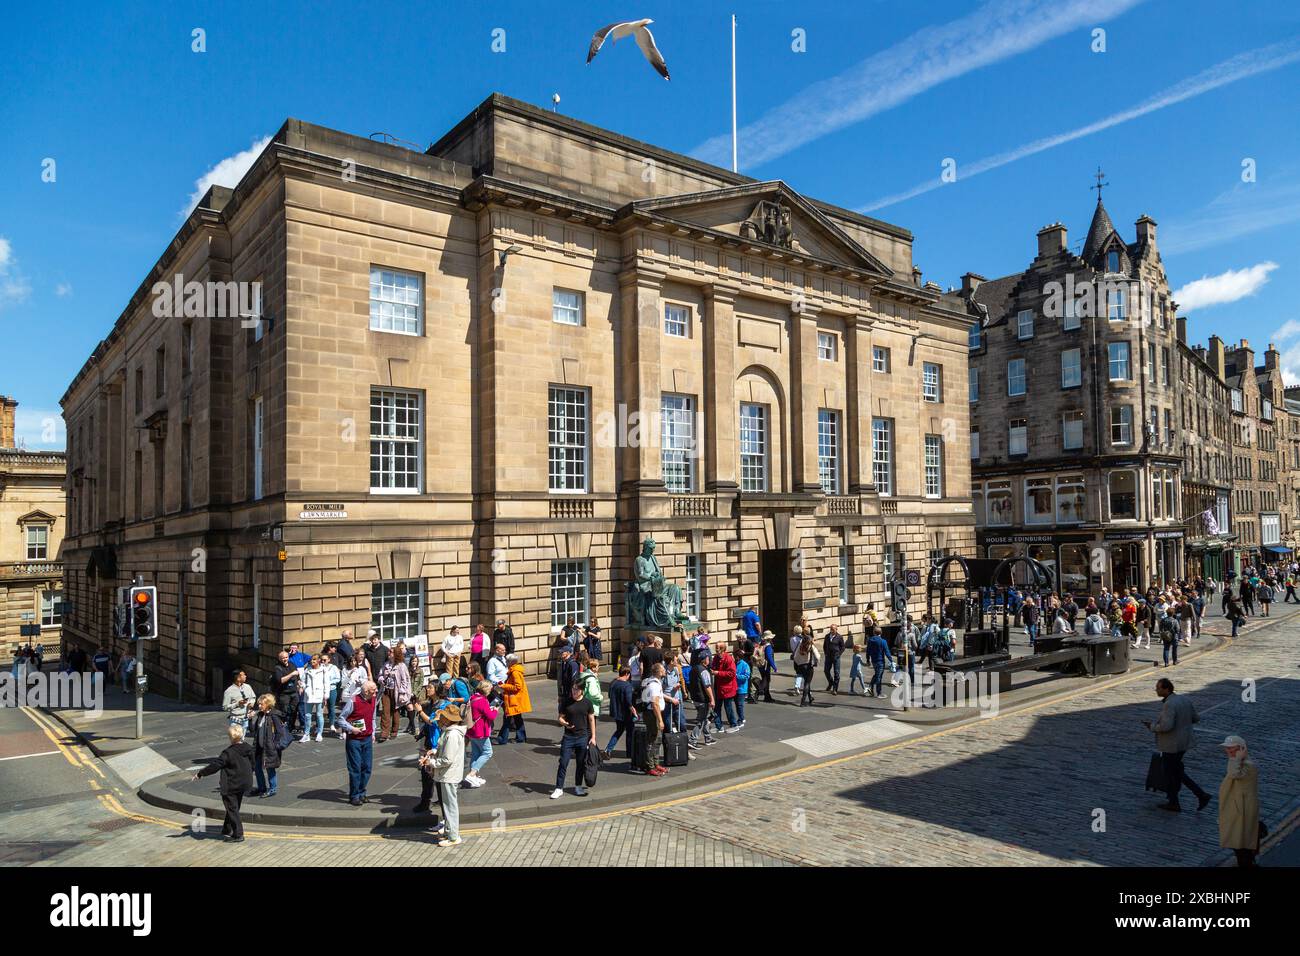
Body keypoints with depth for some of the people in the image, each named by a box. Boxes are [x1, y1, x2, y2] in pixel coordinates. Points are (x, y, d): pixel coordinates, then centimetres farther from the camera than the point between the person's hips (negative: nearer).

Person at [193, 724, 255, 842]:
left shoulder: (228, 753, -22)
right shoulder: (249, 749, -1)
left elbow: (215, 765, -20)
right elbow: (252, 765, 11)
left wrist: (199, 774, -9)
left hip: (230, 786, -7)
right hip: (244, 784, 7)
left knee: (232, 809, 4)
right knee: (234, 807, 22)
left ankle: (238, 835, 7)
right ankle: (227, 830, 35)